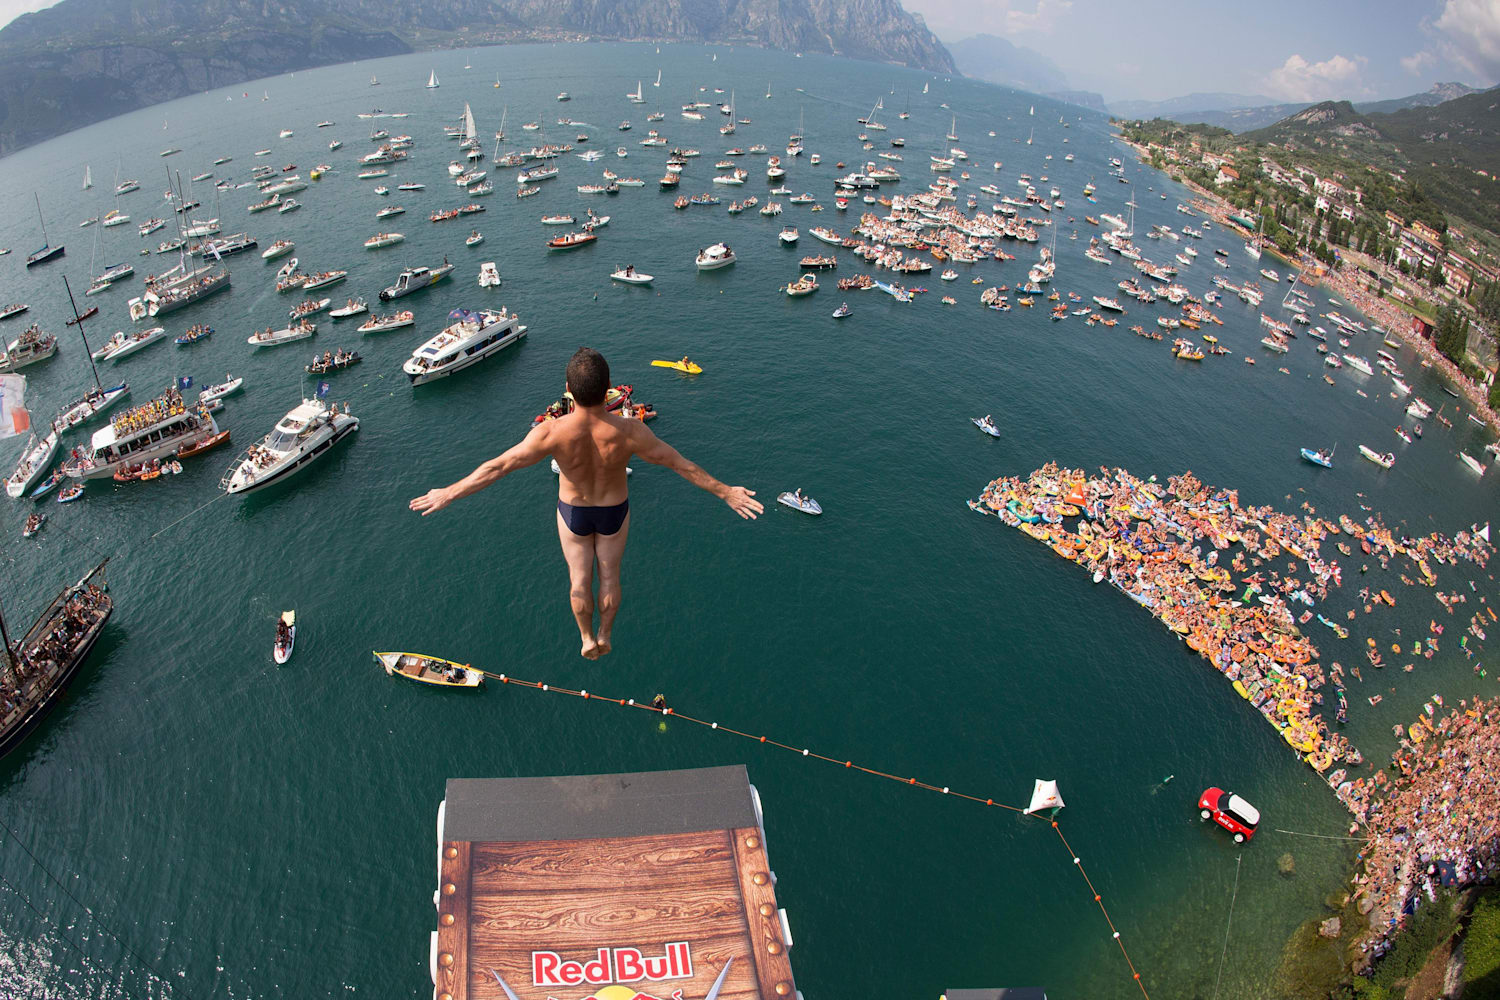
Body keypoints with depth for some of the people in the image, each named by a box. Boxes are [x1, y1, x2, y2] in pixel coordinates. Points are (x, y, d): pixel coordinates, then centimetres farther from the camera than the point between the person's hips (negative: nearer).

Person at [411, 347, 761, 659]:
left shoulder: (552, 433, -36)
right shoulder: (629, 432, -35)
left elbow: (497, 467, -26)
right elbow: (682, 465, -24)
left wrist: (448, 494, -12)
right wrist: (725, 492, -11)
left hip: (573, 512, 0)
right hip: (614, 511, 0)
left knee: (579, 578, 22)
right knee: (610, 575, 24)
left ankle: (587, 638, 41)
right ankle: (605, 635, 43)